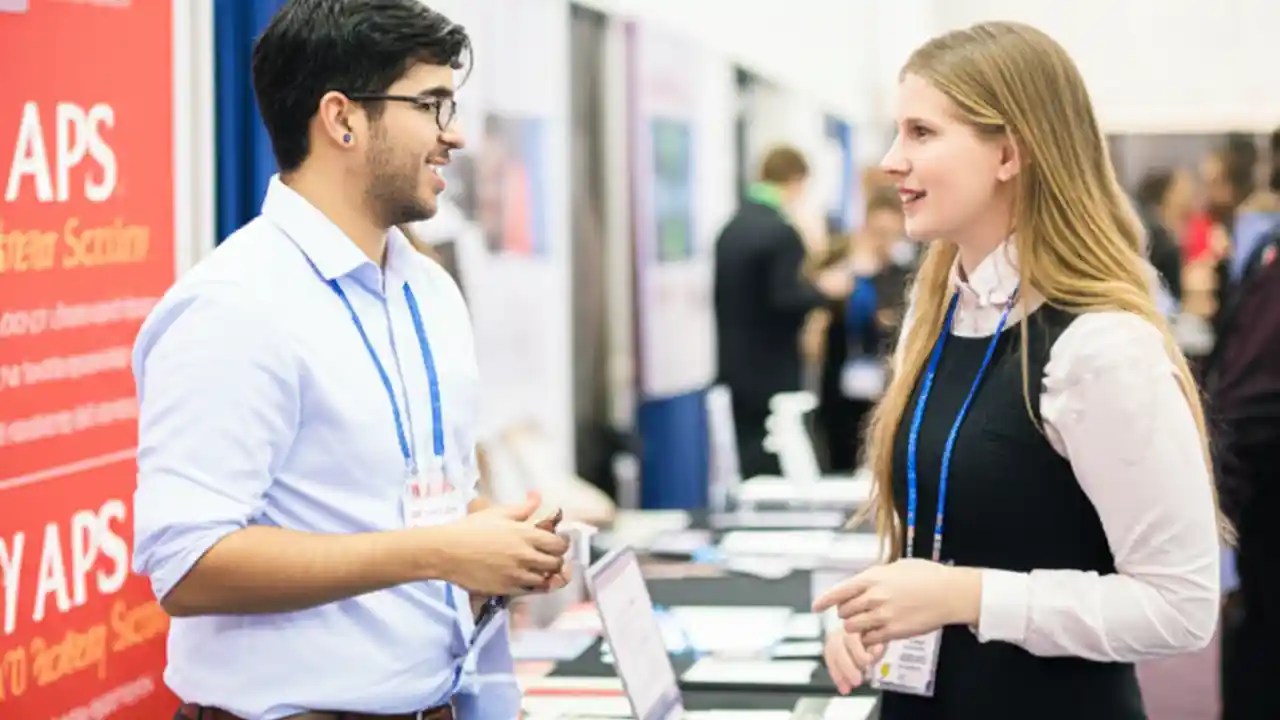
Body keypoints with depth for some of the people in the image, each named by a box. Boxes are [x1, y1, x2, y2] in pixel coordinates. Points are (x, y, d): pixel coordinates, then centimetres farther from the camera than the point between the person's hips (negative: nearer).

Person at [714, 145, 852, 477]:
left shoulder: (730, 228, 6)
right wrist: (823, 288, -4)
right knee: (769, 465, -1)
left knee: (741, 463, 12)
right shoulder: (782, 232, -16)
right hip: (771, 374, -7)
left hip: (731, 372, 7)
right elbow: (785, 300, -21)